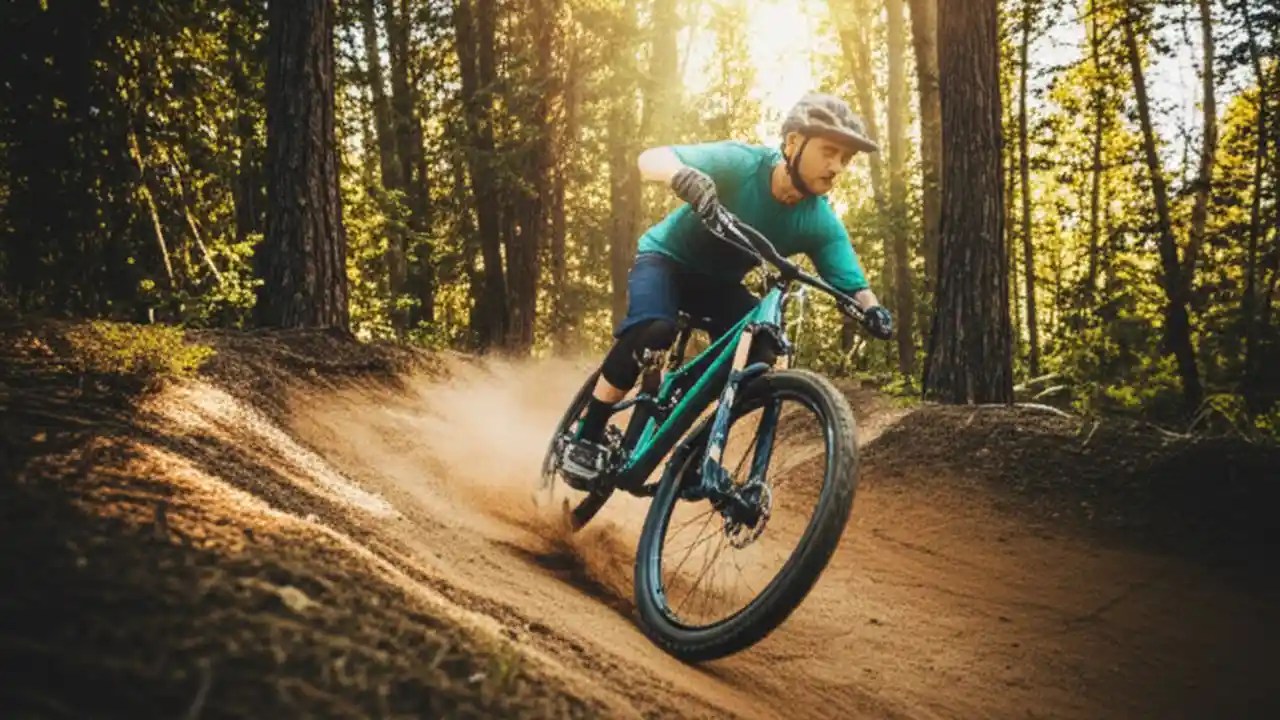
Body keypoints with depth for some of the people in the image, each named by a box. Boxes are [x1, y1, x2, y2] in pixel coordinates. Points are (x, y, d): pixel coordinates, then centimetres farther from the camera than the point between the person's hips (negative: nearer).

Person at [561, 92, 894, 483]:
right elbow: (651, 158, -33)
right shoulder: (741, 162, -30)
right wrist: (684, 177, -56)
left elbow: (853, 285, -19)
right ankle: (585, 438, -18)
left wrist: (872, 310, -43)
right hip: (667, 257, -4)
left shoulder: (820, 223, -19)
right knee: (654, 330, -33)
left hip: (721, 282, 4)